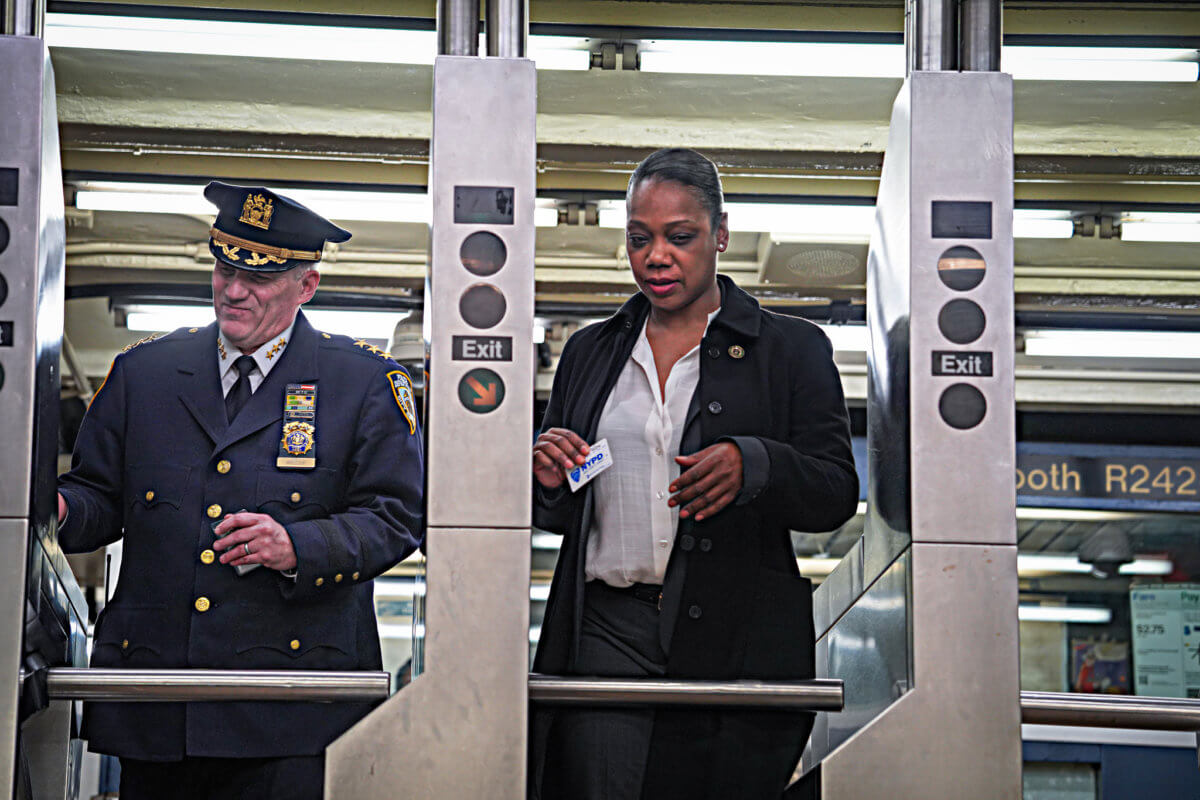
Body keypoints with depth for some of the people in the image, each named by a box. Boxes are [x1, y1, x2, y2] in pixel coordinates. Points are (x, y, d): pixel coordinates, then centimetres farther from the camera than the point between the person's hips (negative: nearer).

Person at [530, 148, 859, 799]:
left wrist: (752, 466, -19)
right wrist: (548, 480, -4)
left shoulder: (791, 348, 7)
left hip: (737, 642, -2)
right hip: (606, 630, 2)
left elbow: (836, 494, 0)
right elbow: (557, 517, 20)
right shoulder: (590, 353, 17)